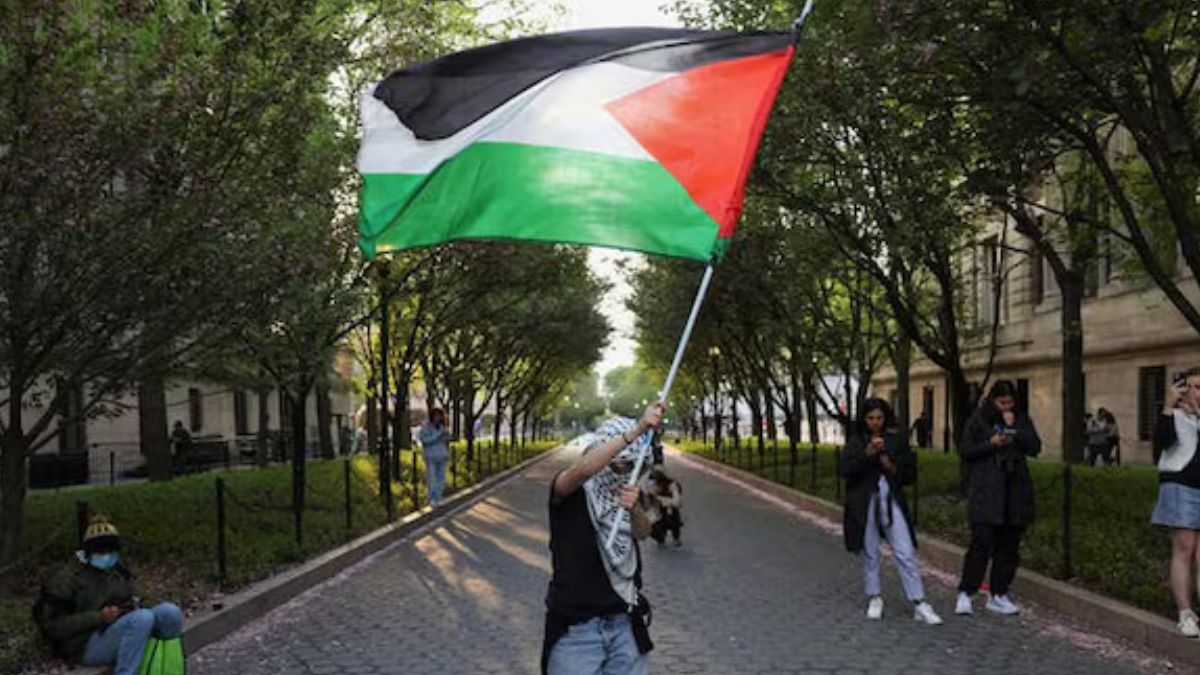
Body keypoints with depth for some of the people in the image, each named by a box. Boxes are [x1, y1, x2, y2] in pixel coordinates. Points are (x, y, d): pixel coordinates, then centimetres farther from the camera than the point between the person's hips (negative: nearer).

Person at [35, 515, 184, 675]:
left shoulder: (119, 572, 13)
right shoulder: (67, 579, -6)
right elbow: (53, 626, -10)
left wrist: (135, 605, -2)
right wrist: (98, 618, -19)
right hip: (87, 645, -6)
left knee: (169, 611, -22)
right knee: (143, 618, -34)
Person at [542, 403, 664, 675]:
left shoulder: (629, 491, 7)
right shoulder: (569, 491, -9)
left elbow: (643, 532, -9)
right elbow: (582, 469, -31)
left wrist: (634, 508, -32)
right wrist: (637, 430, -37)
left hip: (625, 622, 4)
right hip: (574, 626, -4)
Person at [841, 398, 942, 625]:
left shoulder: (897, 440, 5)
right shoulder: (856, 441, 2)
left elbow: (910, 473, 9)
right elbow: (846, 470, -11)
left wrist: (893, 469, -11)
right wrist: (867, 453, -22)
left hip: (892, 502, 1)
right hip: (865, 504, 0)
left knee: (906, 553, -4)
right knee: (870, 554, 8)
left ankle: (919, 604, -1)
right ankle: (874, 599, 22)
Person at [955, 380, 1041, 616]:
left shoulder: (1022, 421, 11)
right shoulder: (978, 420, 2)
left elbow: (1035, 448, 0)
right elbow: (966, 451, 0)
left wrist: (1014, 428, -11)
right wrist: (991, 444, -14)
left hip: (1015, 492, 4)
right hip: (985, 494, -4)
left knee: (1009, 546, 7)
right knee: (981, 543, -11)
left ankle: (998, 596, 17)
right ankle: (965, 593, -4)